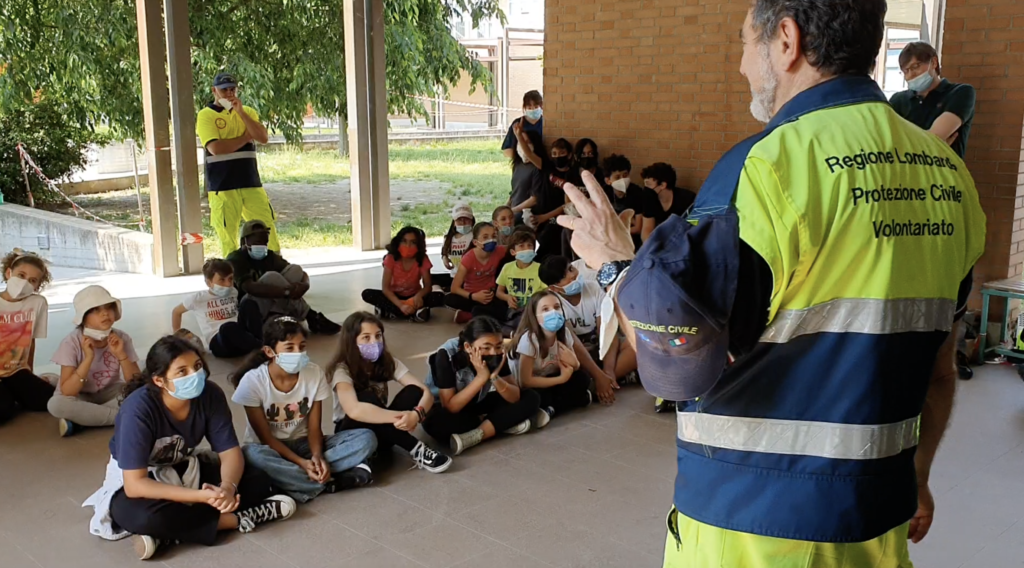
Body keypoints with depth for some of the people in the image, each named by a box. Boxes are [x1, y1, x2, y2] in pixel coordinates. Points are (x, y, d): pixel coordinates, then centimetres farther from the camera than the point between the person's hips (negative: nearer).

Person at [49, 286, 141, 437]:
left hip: (109, 394, 2)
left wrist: (121, 355, -28)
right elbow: (67, 392, -26)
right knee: (56, 404, -34)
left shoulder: (122, 338, -13)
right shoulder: (72, 342, -20)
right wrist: (88, 358, -34)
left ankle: (80, 419, -21)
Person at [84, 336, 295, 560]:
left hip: (184, 469, 5)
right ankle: (238, 519, -20)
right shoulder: (138, 409, -30)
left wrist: (228, 488, -37)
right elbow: (135, 485, -33)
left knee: (258, 481, -14)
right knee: (146, 516, -39)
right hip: (137, 479, -5)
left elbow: (230, 453, -14)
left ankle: (169, 533, -22)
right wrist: (202, 496, -40)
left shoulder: (210, 395, -18)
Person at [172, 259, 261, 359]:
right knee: (228, 328, -41)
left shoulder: (234, 293, 15)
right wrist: (177, 335, 24)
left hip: (239, 335, 4)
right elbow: (176, 311, 20)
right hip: (218, 342, -4)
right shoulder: (198, 298, 6)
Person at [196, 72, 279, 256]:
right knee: (227, 236, 0)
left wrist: (240, 112, -11)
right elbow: (215, 148, -16)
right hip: (222, 186, -4)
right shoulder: (206, 115, -2)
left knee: (267, 228, 1)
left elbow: (263, 138, -4)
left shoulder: (248, 111, 12)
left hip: (251, 183, 4)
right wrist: (245, 138, -6)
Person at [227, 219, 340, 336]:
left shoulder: (269, 256, 5)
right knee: (272, 278, -30)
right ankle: (311, 318, -24)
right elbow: (249, 287, -33)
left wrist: (305, 284, -28)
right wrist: (287, 292, -42)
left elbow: (302, 274, -1)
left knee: (294, 270, -11)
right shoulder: (235, 259, -14)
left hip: (272, 309, 6)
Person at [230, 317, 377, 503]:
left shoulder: (315, 373, -11)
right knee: (252, 454, -41)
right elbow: (265, 437, -16)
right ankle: (329, 483, -30)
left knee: (366, 438, -19)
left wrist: (317, 457, -30)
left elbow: (314, 427, -8)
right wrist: (301, 462, -28)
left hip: (303, 444, 3)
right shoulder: (252, 381, -19)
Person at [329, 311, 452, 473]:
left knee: (413, 391, -20)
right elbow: (354, 410, -42)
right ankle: (417, 450, -30)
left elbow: (425, 392, -15)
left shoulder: (388, 362, -7)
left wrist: (416, 414, -38)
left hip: (381, 433, 5)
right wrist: (400, 416, -43)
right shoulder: (342, 370, -21)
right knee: (367, 399, -35)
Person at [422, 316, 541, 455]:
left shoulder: (497, 355, -18)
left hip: (477, 403, 4)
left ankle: (474, 437, -24)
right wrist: (481, 377, -39)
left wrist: (495, 377, -35)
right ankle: (501, 423, -20)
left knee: (531, 398, -15)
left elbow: (515, 398, -16)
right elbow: (450, 407, -32)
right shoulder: (446, 356, -30)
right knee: (434, 421, -39)